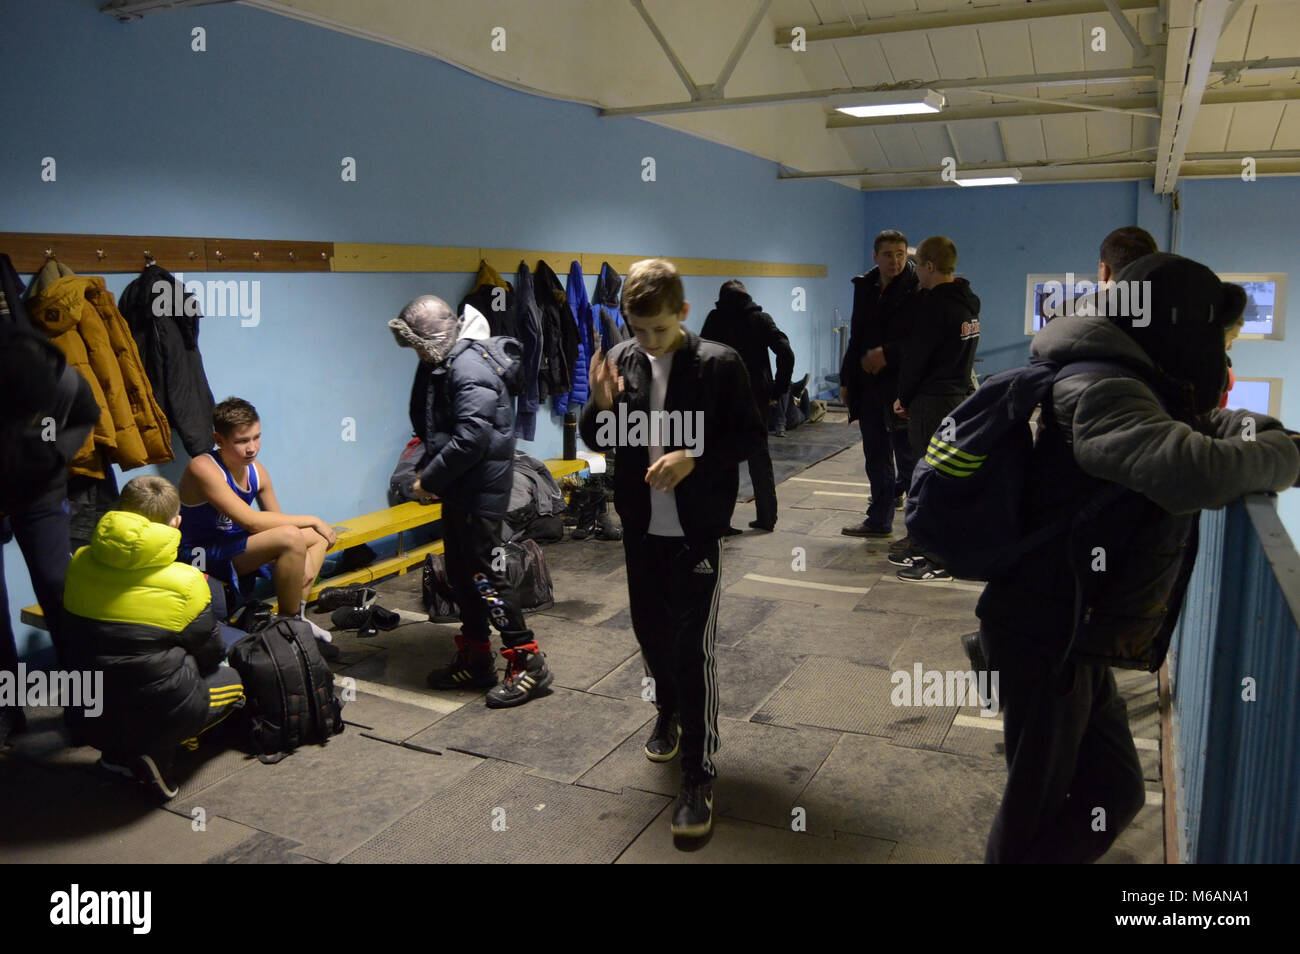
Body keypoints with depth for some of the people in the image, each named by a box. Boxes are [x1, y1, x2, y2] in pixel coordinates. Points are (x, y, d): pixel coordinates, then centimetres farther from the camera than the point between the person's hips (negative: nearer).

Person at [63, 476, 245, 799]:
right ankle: (158, 752, 0)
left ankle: (119, 752, 13)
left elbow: (75, 633, 11)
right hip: (164, 715, -6)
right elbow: (211, 652, -2)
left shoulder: (80, 564, -4)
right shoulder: (185, 582, -16)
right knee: (231, 680, 22)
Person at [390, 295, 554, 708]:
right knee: (462, 575, 16)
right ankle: (475, 660, 28)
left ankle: (529, 663, 4)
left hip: (480, 491, -10)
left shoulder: (470, 367, -19)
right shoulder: (450, 362, 14)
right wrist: (430, 470, 4)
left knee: (486, 577, -6)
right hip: (461, 491, 10)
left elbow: (471, 438, -26)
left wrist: (429, 480, -17)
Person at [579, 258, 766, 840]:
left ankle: (699, 778, 7)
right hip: (641, 526, 5)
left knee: (693, 649, -4)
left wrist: (694, 457, -22)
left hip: (697, 530, -4)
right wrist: (601, 406, -15)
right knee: (651, 631, 19)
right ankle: (669, 715, 46)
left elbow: (749, 437, -7)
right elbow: (597, 441, 6)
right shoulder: (620, 360, 0)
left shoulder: (718, 365, -11)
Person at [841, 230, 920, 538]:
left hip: (902, 385, -6)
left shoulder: (917, 289, -9)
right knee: (876, 457, 15)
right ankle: (879, 519, 29)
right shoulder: (865, 287, 10)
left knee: (907, 455, 1)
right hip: (868, 384, 6)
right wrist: (847, 380, 14)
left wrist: (887, 354, -18)